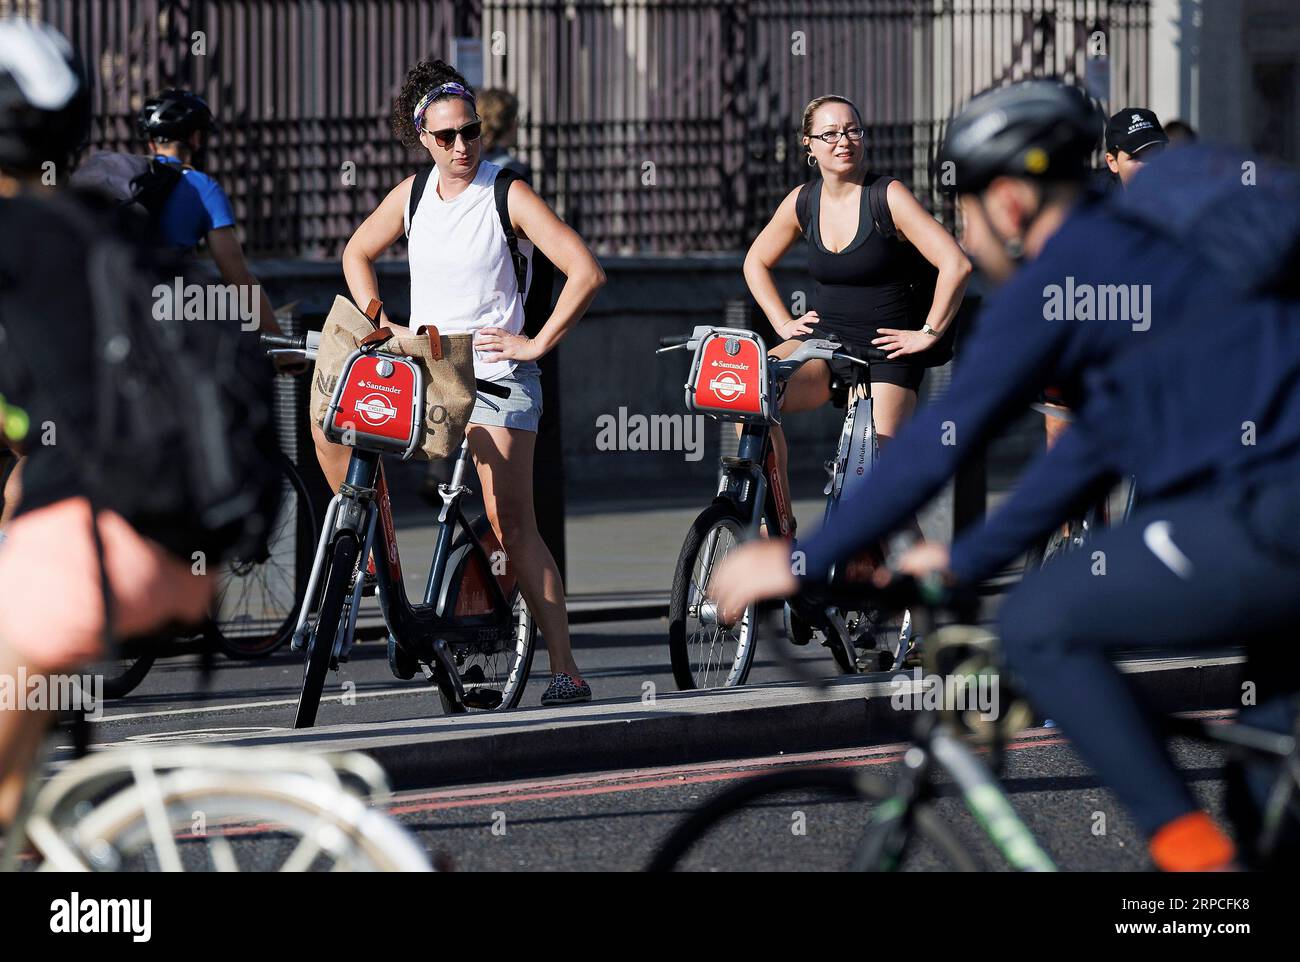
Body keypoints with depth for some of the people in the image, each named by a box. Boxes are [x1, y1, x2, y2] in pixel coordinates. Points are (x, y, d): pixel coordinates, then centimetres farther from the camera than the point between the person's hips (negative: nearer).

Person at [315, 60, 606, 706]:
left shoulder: (508, 195, -8)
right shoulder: (413, 194, 7)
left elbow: (586, 272, -11)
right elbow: (357, 253, 23)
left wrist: (537, 343, -13)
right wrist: (382, 326, 10)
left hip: (494, 371, -5)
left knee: (509, 521, -11)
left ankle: (565, 670, -11)